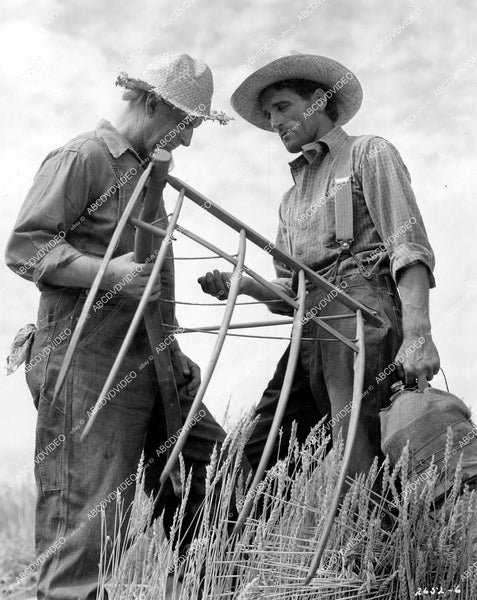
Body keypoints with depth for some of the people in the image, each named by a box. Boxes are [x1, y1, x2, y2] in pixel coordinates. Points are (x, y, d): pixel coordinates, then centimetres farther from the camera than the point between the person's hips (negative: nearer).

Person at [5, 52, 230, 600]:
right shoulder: (82, 158, -6)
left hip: (150, 364, 9)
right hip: (89, 362, -9)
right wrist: (108, 273, -24)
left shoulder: (143, 171, 23)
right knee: (88, 521, -10)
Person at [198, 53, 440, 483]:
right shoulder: (292, 197, 31)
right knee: (252, 458, -3)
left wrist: (417, 335, -19)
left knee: (359, 469, -16)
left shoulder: (368, 154, 8)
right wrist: (243, 285, 5)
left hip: (360, 322, -7)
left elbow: (410, 248, -5)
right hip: (311, 335, 8)